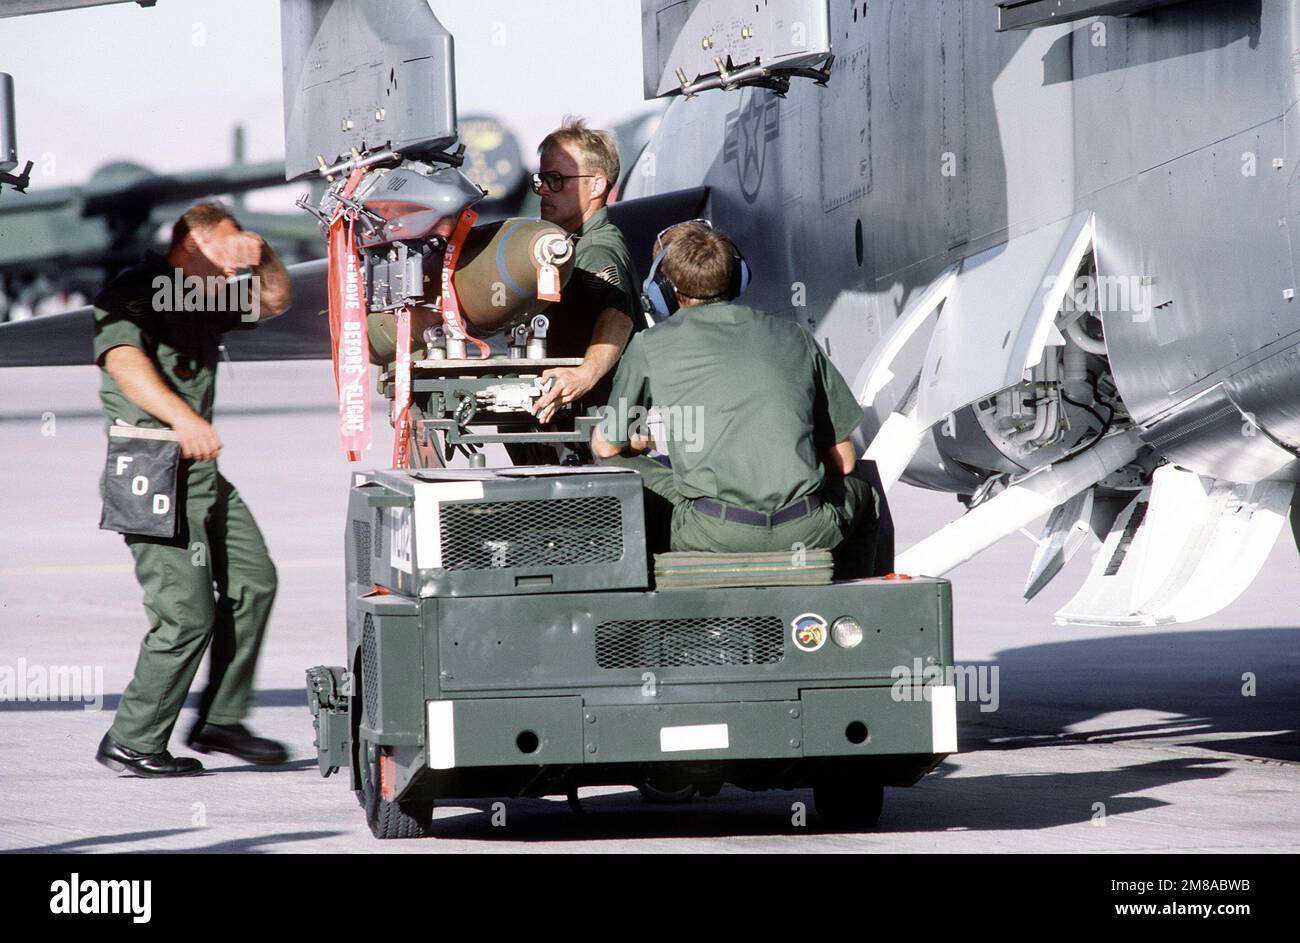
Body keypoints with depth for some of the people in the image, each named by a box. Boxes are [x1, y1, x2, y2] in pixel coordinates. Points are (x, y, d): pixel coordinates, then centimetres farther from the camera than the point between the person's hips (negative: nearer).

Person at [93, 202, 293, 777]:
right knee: (188, 616, -11)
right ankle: (131, 743, -2)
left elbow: (275, 301, 28)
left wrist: (263, 258, 5)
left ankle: (221, 721, 21)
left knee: (252, 581, 14)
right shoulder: (133, 295, -11)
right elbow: (125, 362, -29)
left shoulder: (205, 301, 17)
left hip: (200, 468, 10)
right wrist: (182, 416, -44)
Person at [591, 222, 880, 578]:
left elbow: (607, 446, 24)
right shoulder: (793, 337, 17)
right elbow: (843, 462, 20)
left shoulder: (651, 345, 10)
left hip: (712, 535, -3)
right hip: (806, 534, 3)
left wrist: (636, 441, 47)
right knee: (861, 494, 36)